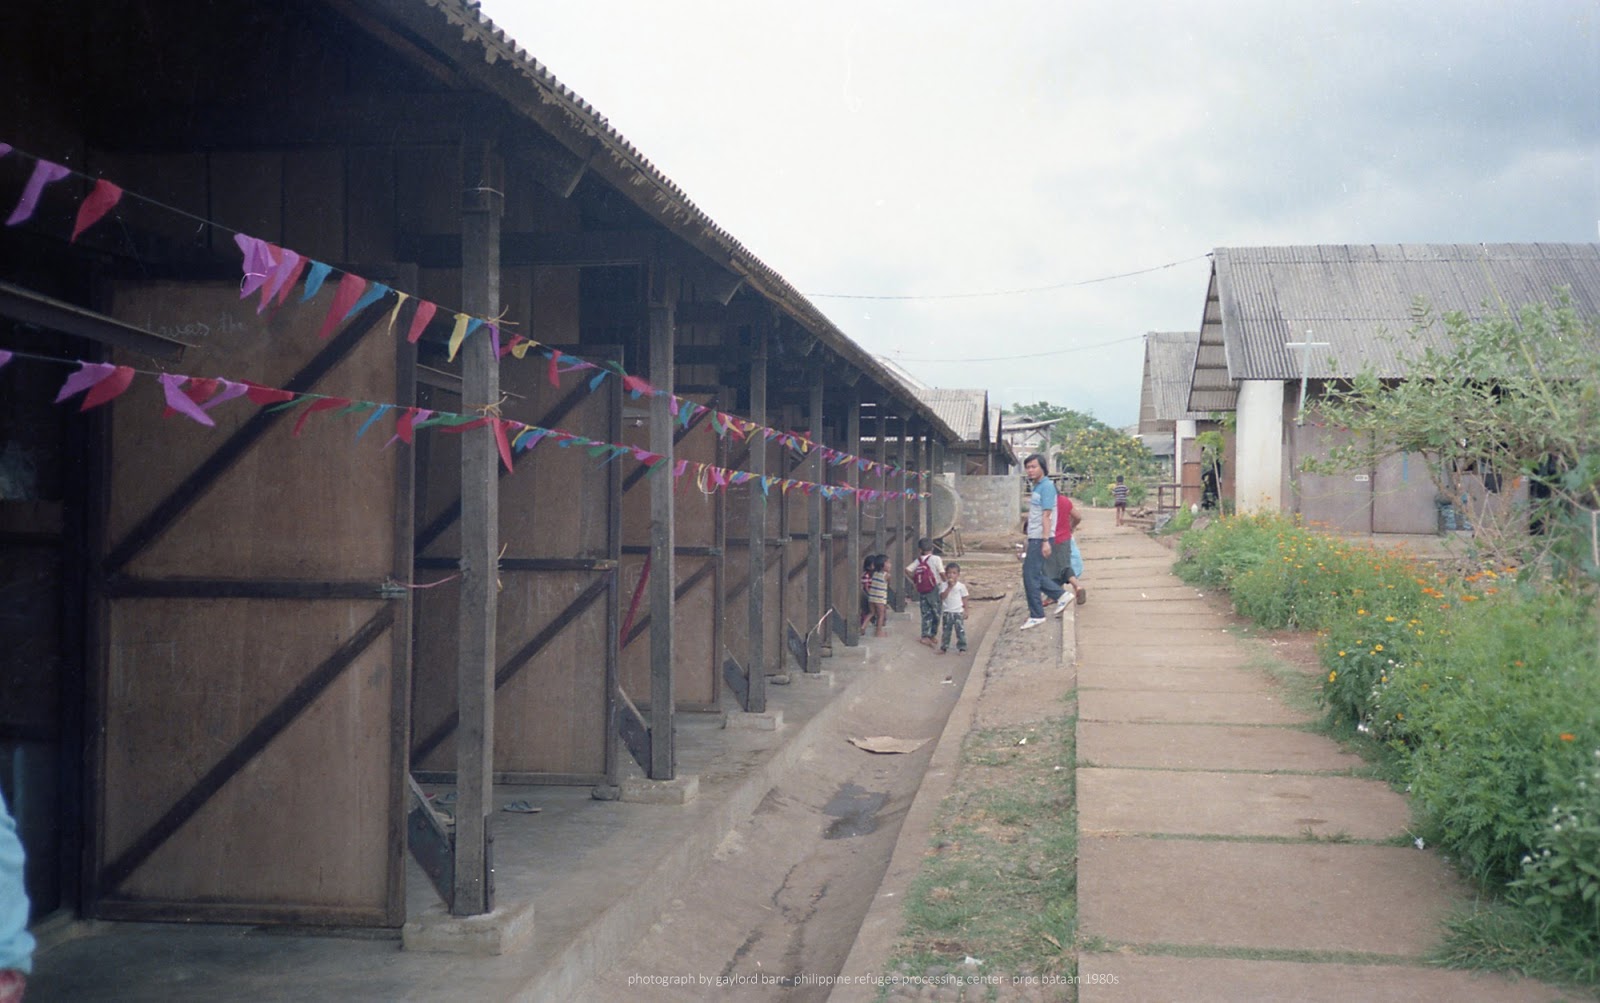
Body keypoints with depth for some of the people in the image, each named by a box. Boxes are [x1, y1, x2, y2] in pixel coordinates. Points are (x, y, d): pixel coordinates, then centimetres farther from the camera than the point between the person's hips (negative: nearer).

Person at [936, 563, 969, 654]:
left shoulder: (961, 586, -1)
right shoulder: (944, 586, -1)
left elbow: (964, 599, 3)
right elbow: (942, 596, -14)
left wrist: (965, 611, 0)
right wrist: (949, 587, -18)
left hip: (958, 612, -1)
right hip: (947, 612, 1)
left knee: (960, 631, -2)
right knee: (946, 631, 9)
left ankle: (962, 648, 5)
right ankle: (944, 647, 19)